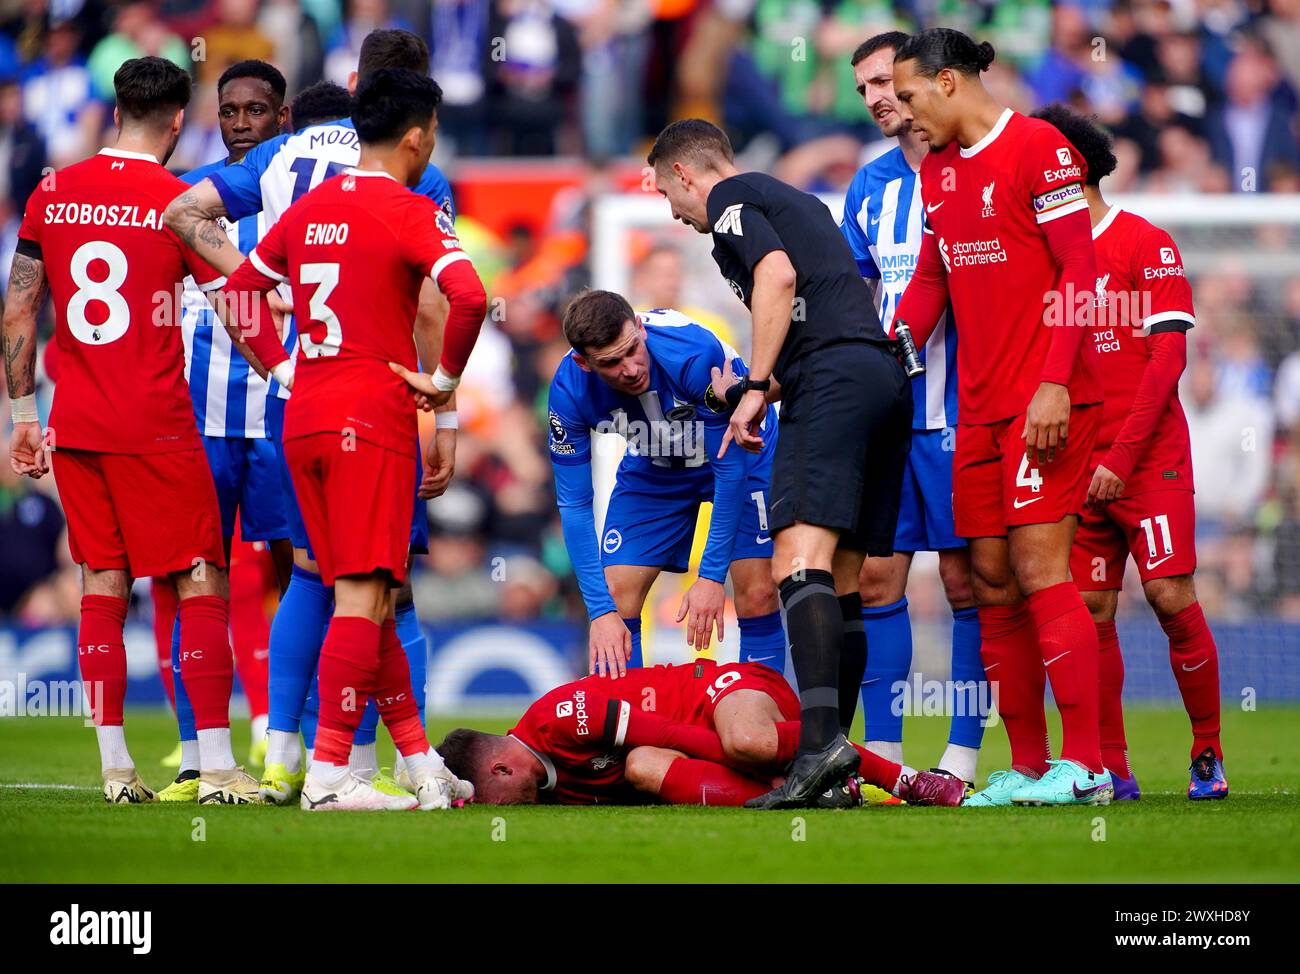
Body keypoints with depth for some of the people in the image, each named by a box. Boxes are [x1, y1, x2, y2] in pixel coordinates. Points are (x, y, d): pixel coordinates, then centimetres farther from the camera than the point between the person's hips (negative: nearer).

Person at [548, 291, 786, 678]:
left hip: (740, 452, -3)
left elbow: (730, 467, -28)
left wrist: (712, 576, -29)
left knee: (759, 595, -15)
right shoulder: (570, 390, -29)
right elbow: (574, 504, -20)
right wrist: (601, 611, -26)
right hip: (654, 467, 3)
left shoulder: (697, 354, -39)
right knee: (615, 599, -8)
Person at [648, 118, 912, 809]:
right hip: (886, 377, 9)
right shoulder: (797, 201, 31)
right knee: (838, 578, 8)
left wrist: (756, 387, -14)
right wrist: (760, 385, 42)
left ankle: (821, 742, -35)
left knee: (798, 560, -19)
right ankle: (836, 772, 6)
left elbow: (778, 273, -13)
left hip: (830, 377, -9)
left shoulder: (729, 199, 5)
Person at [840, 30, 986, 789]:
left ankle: (963, 758, 2)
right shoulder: (870, 186, 14)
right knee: (875, 578, 3)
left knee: (968, 582, -2)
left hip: (960, 413, -6)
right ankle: (882, 757, 8)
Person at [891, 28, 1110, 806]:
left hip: (1047, 401, -8)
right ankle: (1026, 767, 8)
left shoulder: (1039, 149, -9)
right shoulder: (938, 169, 15)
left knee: (1038, 565, -13)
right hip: (980, 407, 8)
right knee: (993, 581, 4)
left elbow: (1079, 273, -12)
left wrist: (1055, 383, -19)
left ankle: (1084, 765, -12)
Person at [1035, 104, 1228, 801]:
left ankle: (1208, 755, 4)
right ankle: (1111, 768, 4)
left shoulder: (1147, 245, -3)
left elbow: (1168, 357, -9)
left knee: (1172, 598, -9)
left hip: (1150, 457, -4)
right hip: (1078, 466, 4)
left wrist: (1121, 456, -15)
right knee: (1091, 609, -1)